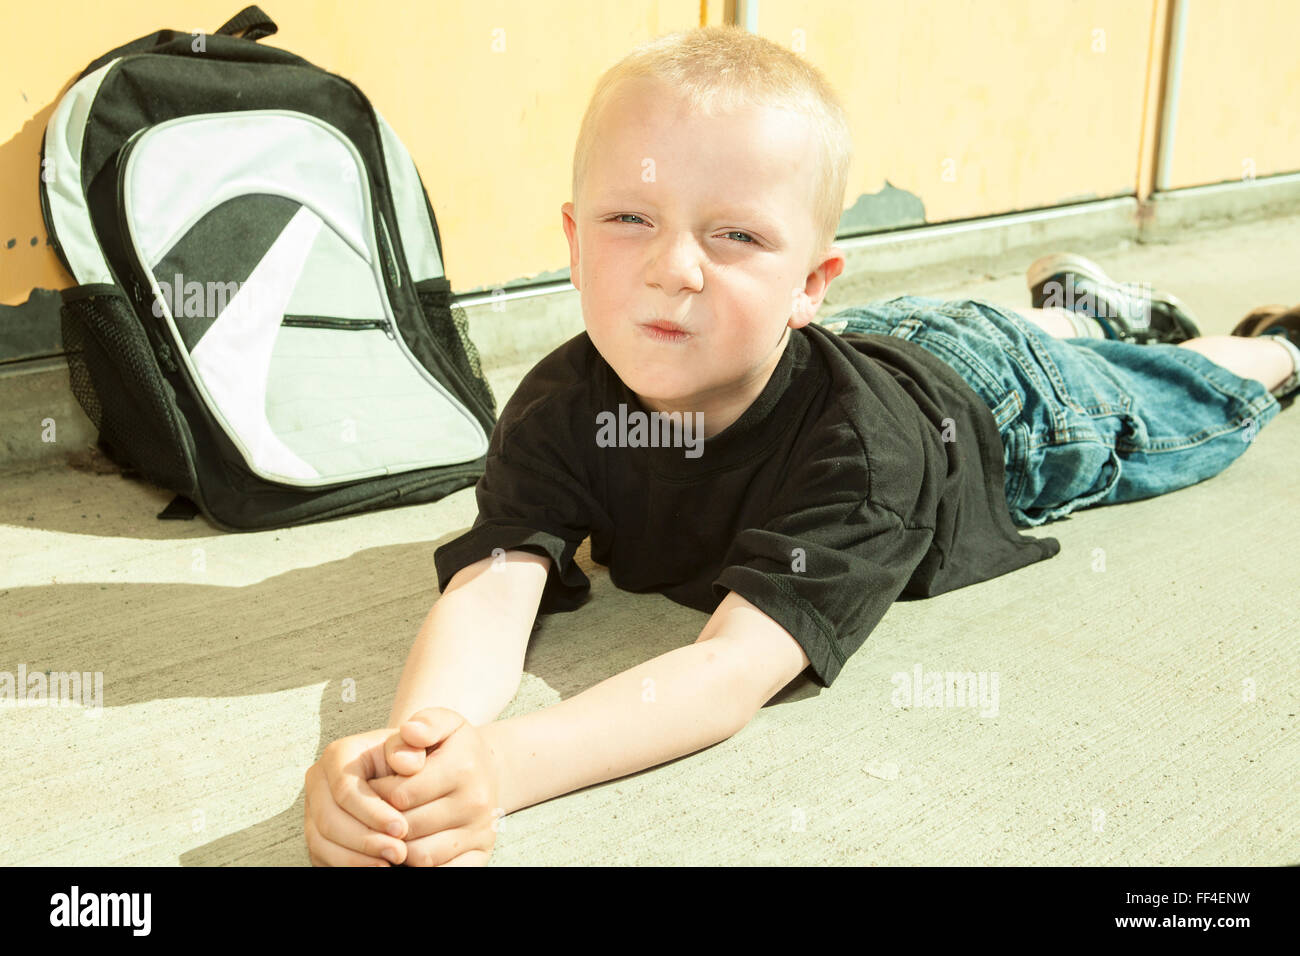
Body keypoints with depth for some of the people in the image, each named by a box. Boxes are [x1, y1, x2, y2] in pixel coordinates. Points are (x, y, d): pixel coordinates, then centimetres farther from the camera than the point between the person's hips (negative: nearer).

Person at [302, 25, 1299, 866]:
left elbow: (736, 669, -60)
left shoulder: (861, 440, -51)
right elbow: (489, 592, -49)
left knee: (1183, 401, 31)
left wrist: (506, 764, -74)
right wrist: (417, 740, -71)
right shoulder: (563, 407, -38)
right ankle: (1074, 307, 66)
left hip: (1009, 411, -2)